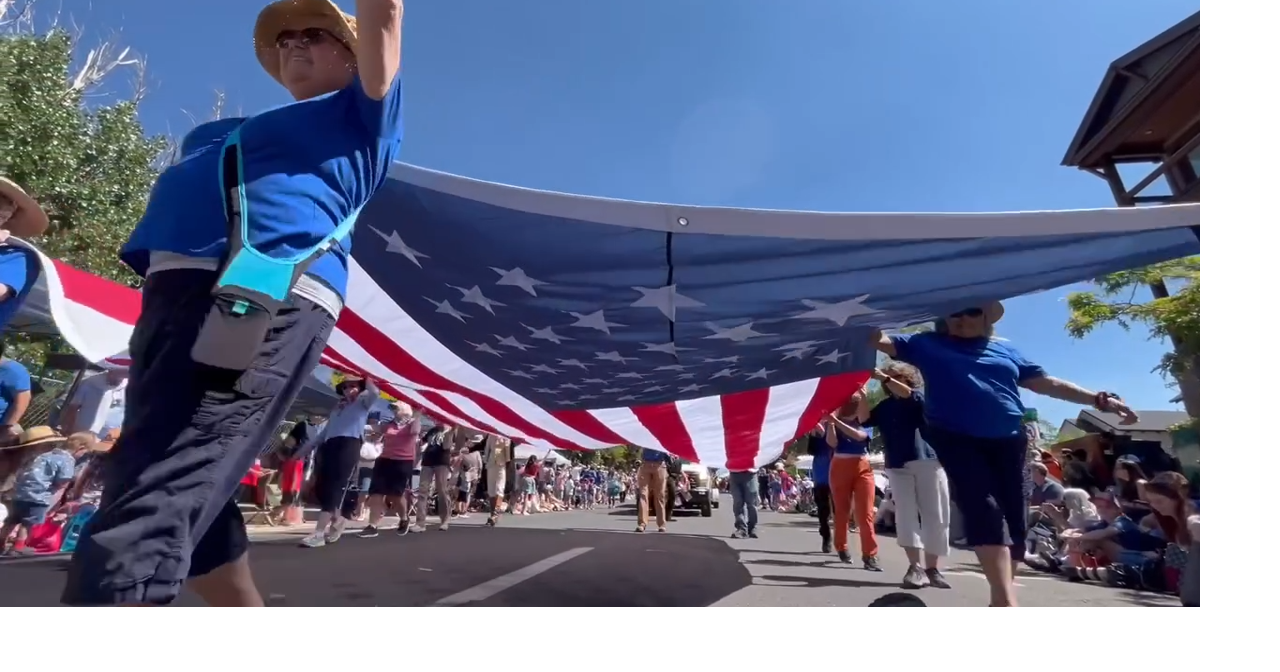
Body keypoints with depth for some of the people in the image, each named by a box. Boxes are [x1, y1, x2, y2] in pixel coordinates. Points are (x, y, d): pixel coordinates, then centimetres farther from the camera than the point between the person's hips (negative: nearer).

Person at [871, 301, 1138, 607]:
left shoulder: (1005, 349, 19)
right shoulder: (929, 344, 9)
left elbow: (1046, 383, 20)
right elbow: (880, 341, 3)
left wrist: (1099, 399, 14)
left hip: (1008, 441, 4)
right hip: (957, 440, -4)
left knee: (1014, 518, 4)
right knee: (984, 511, -16)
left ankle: (1001, 597, 17)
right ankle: (1006, 599, -17)